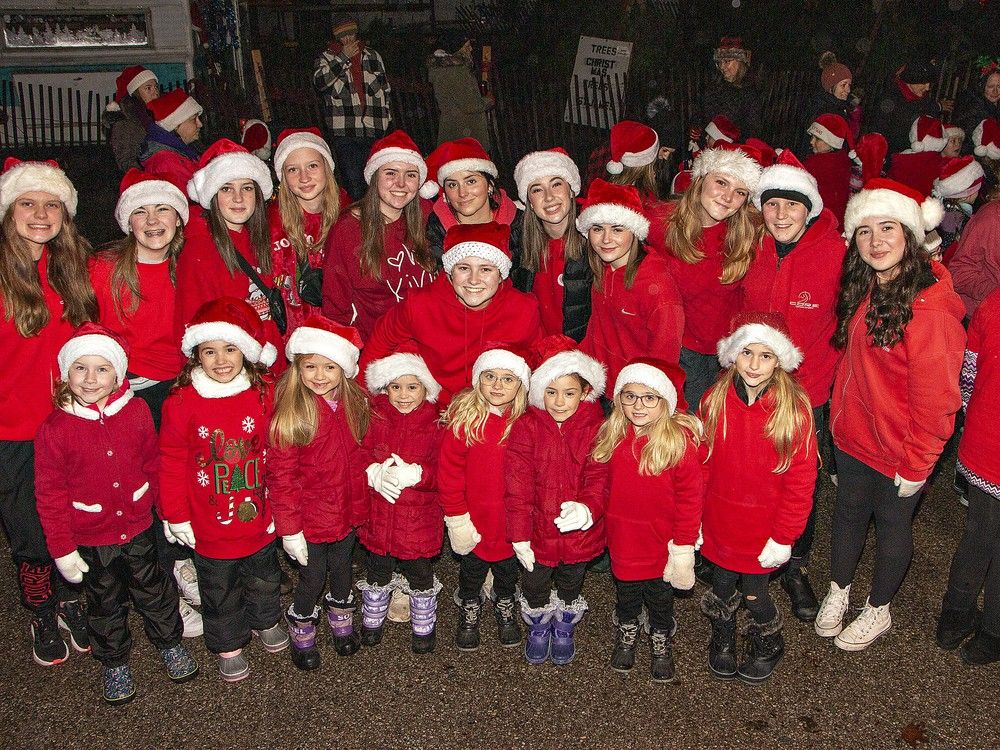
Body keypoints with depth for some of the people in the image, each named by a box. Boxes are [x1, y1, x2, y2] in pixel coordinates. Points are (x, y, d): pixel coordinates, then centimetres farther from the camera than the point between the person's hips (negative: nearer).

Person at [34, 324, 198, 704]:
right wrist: (62, 549, -9)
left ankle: (170, 643, 45)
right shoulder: (54, 429, -19)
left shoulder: (137, 411, -12)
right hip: (90, 540, -1)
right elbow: (50, 495, -12)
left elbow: (153, 464, 2)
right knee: (105, 603, 19)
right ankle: (114, 663, 41)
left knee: (154, 590, 21)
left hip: (138, 528, 2)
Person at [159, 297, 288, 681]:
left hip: (259, 520, 2)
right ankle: (228, 646, 39)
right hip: (209, 527, -2)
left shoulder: (264, 395, -10)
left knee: (264, 579, 25)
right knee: (220, 591, 17)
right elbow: (172, 462, -8)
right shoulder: (181, 402, -15)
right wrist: (176, 515, -5)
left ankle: (266, 621, 52)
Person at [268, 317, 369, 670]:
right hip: (311, 517, -4)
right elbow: (280, 476, -18)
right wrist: (289, 528, -17)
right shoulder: (289, 413, -22)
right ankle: (301, 630, 40)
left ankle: (341, 616, 52)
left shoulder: (354, 404, -6)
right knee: (312, 578, 13)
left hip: (349, 512, 5)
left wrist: (360, 502, 7)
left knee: (342, 568, 25)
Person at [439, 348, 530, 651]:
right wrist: (456, 518, -12)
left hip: (512, 520, 1)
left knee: (508, 570, 25)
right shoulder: (463, 417, -18)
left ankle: (505, 606, 53)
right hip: (474, 519, -1)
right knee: (471, 571, 23)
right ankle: (469, 609, 50)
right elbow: (449, 471, -13)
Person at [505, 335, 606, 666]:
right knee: (535, 586, 20)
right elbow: (518, 486, -14)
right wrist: (520, 536, -15)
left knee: (570, 585, 24)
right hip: (538, 528, 0)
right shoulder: (526, 428, -16)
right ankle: (538, 629, 52)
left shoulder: (596, 428, -15)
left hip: (580, 530, 0)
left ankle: (564, 629, 54)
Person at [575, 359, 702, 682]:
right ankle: (626, 633, 56)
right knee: (626, 593, 26)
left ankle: (661, 641, 51)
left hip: (663, 543, -3)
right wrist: (586, 508, -21)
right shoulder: (610, 435, -10)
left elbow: (689, 498, -17)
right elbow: (598, 480, -1)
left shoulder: (681, 440, -22)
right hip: (623, 540, 3)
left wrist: (683, 547, -14)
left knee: (660, 598, 21)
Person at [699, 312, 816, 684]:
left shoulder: (794, 409, -17)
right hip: (719, 523, 2)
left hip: (764, 527, -2)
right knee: (722, 587, 18)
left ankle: (768, 645, 43)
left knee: (753, 593, 10)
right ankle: (722, 641, 50)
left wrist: (784, 536, -11)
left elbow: (800, 480, -12)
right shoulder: (714, 401, -10)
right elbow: (700, 464, -1)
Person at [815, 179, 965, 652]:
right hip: (852, 434, 6)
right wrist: (839, 415, 8)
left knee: (892, 523, 16)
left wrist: (916, 464, -15)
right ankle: (838, 592, 45)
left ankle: (878, 611, 38)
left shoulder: (929, 308, -27)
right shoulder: (863, 290, -3)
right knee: (848, 513, 22)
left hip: (897, 448, -6)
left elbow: (935, 398, -21)